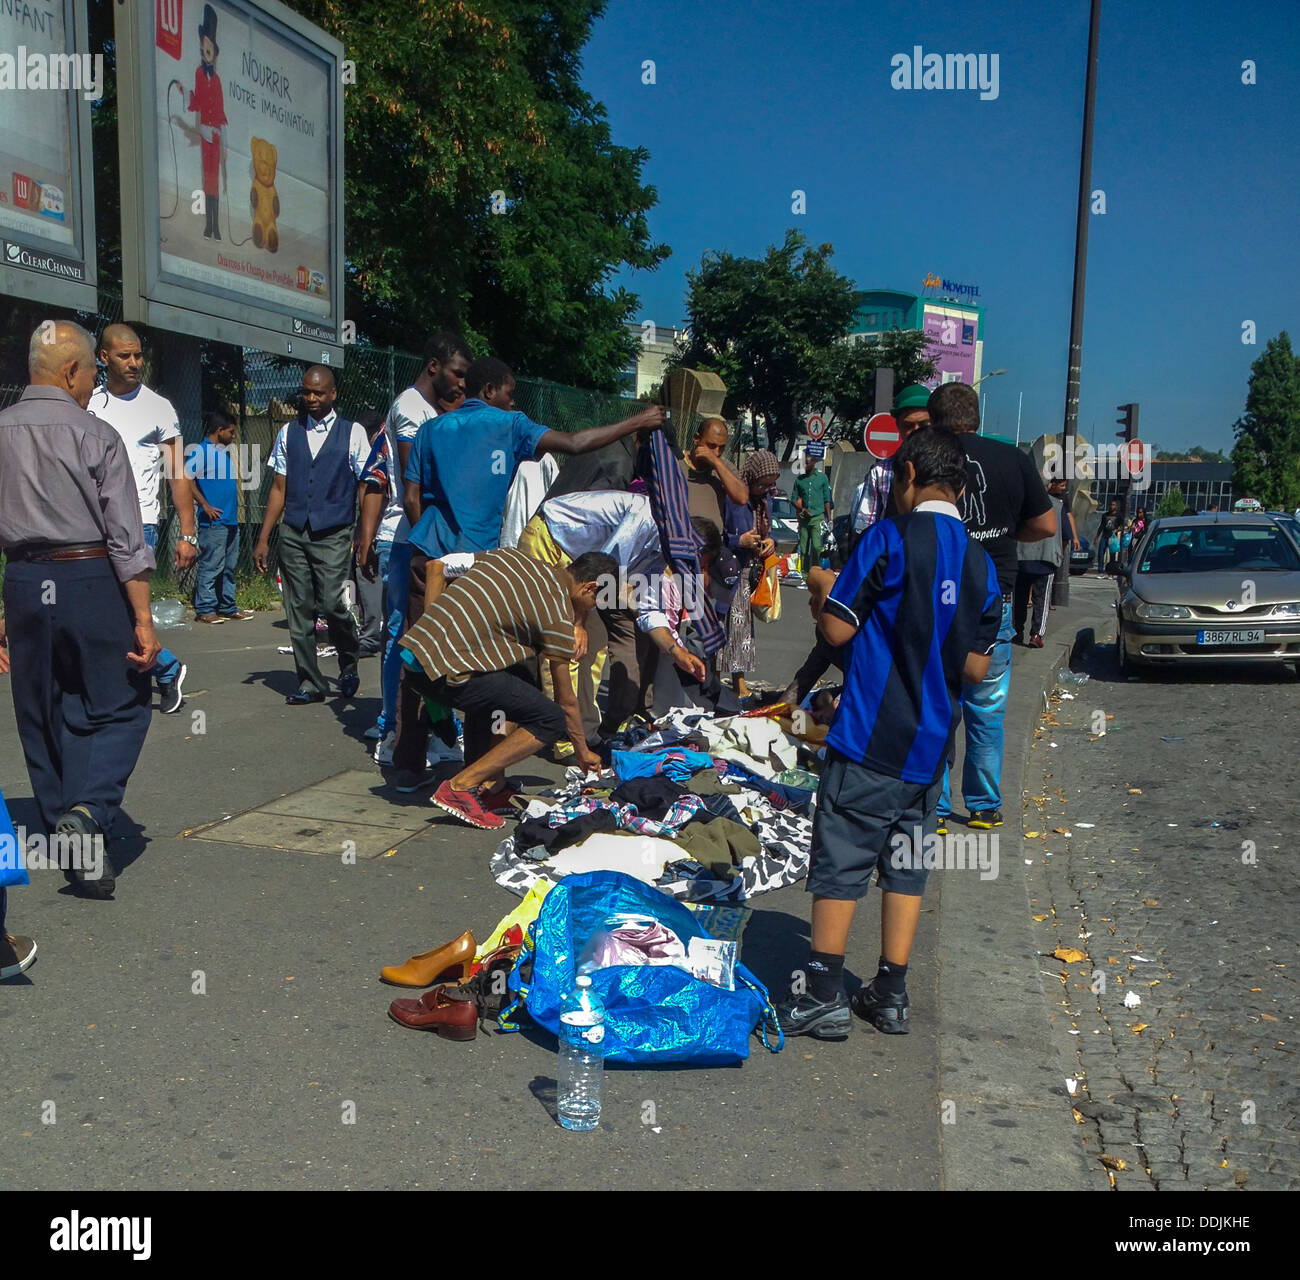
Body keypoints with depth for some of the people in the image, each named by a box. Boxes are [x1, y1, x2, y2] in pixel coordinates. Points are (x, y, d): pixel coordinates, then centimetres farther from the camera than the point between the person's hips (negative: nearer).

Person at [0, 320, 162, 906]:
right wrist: (143, 619, -9)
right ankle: (88, 812, -14)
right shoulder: (96, 435, -7)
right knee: (119, 707, 8)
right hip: (92, 581, -4)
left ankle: (71, 847, 22)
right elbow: (126, 537, -11)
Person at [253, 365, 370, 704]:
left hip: (333, 535, -3)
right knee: (299, 611, 4)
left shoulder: (353, 433, 4)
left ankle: (349, 664, 15)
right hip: (293, 533, 3)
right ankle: (310, 684, 14)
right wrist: (263, 539, 9)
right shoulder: (288, 432, 13)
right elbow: (279, 489, 13)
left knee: (332, 605, -13)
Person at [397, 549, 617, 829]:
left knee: (517, 681, 27)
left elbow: (435, 566, 21)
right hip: (447, 674, -9)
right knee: (551, 720, -3)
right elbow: (566, 702, 6)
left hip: (414, 648, 9)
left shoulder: (512, 556, 17)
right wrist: (582, 752, 21)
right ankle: (461, 786, -4)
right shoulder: (559, 616, -3)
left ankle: (491, 784, 22)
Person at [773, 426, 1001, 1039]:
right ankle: (890, 995, 20)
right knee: (906, 869, 13)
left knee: (838, 866, 2)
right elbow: (975, 670, 9)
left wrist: (824, 587, 7)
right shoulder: (981, 563, 7)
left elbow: (837, 629, -12)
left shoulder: (890, 537, -12)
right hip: (930, 747, 6)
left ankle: (824, 997, 7)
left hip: (867, 741, -6)